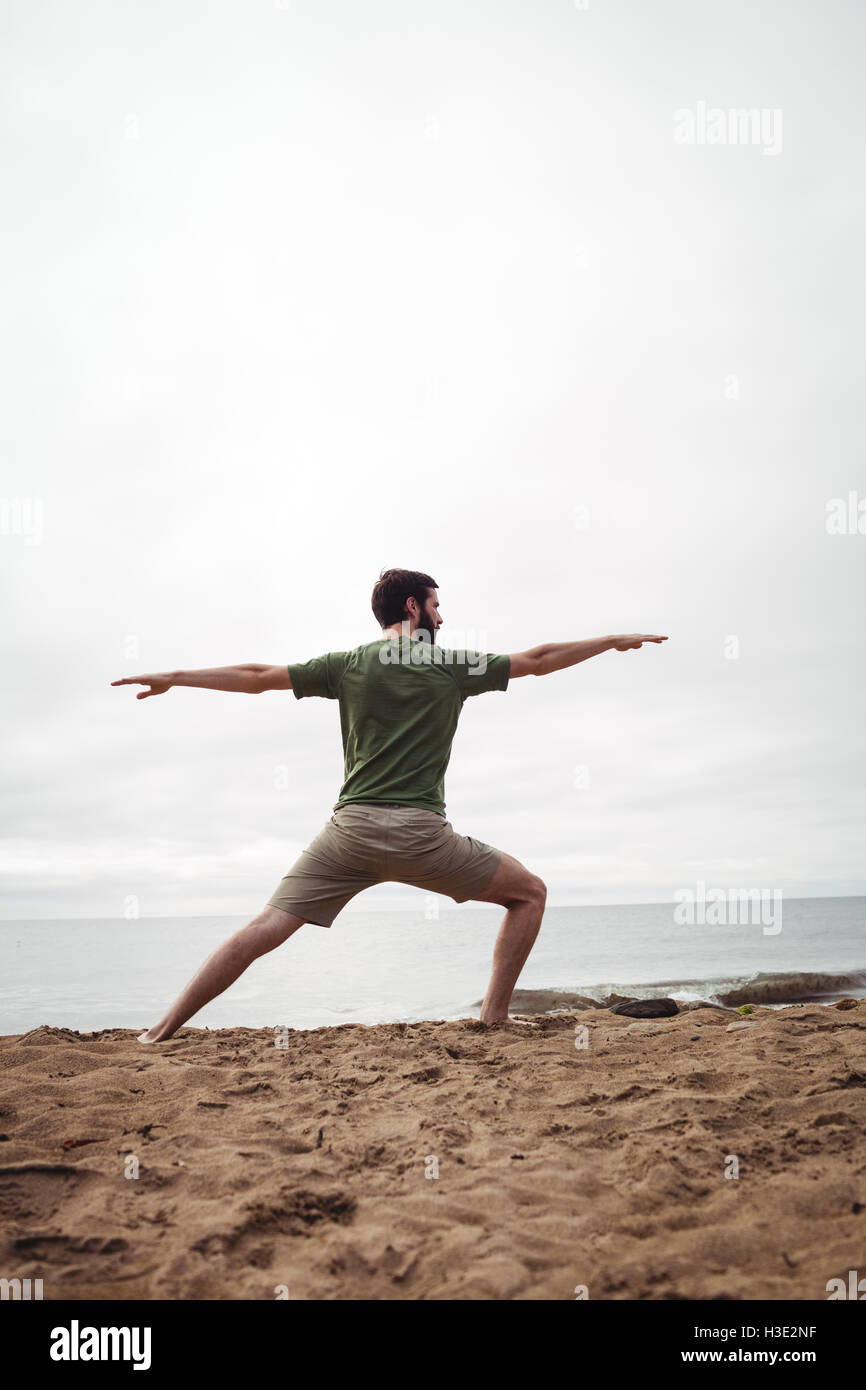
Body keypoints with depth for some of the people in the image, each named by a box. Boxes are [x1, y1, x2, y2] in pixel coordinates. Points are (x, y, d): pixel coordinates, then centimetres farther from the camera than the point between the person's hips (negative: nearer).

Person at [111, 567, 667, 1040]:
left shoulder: (347, 665, 11)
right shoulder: (452, 666, 6)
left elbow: (257, 676, 13)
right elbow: (540, 659, 13)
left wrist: (172, 676, 23)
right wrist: (617, 641, 26)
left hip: (351, 828, 3)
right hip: (420, 833, -3)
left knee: (265, 928, 7)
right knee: (530, 891, 14)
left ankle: (163, 1031, 4)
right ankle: (496, 1014, 12)